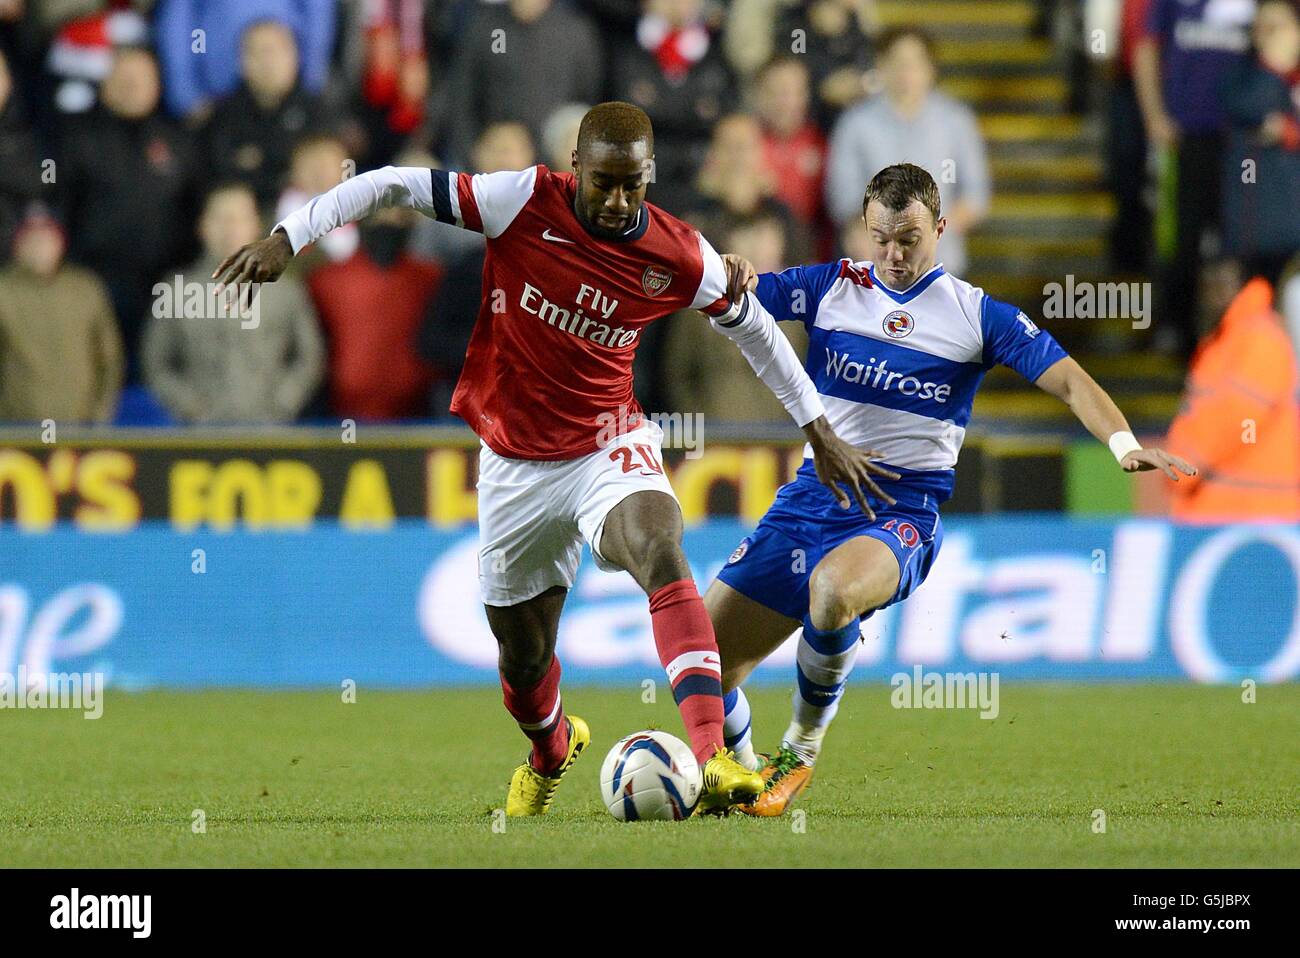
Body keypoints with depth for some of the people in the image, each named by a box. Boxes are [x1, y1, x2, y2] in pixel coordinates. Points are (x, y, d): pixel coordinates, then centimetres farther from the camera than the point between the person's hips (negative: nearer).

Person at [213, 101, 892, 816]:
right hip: (516, 459, 1)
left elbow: (753, 326, 9)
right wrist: (287, 239, -18)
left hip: (609, 445, -1)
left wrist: (818, 430, 14)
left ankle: (711, 758, -44)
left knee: (662, 553, -32)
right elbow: (394, 186, -11)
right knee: (524, 654, 11)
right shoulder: (523, 202, -15)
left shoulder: (679, 259, -10)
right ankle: (550, 749, 48)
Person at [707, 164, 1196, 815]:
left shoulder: (977, 315, 2)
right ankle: (742, 772, 27)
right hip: (814, 493, 3)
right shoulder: (832, 288, 6)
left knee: (832, 587, -38)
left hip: (904, 509, -3)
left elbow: (1067, 380, -2)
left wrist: (1123, 443, -20)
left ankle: (800, 751, -14)